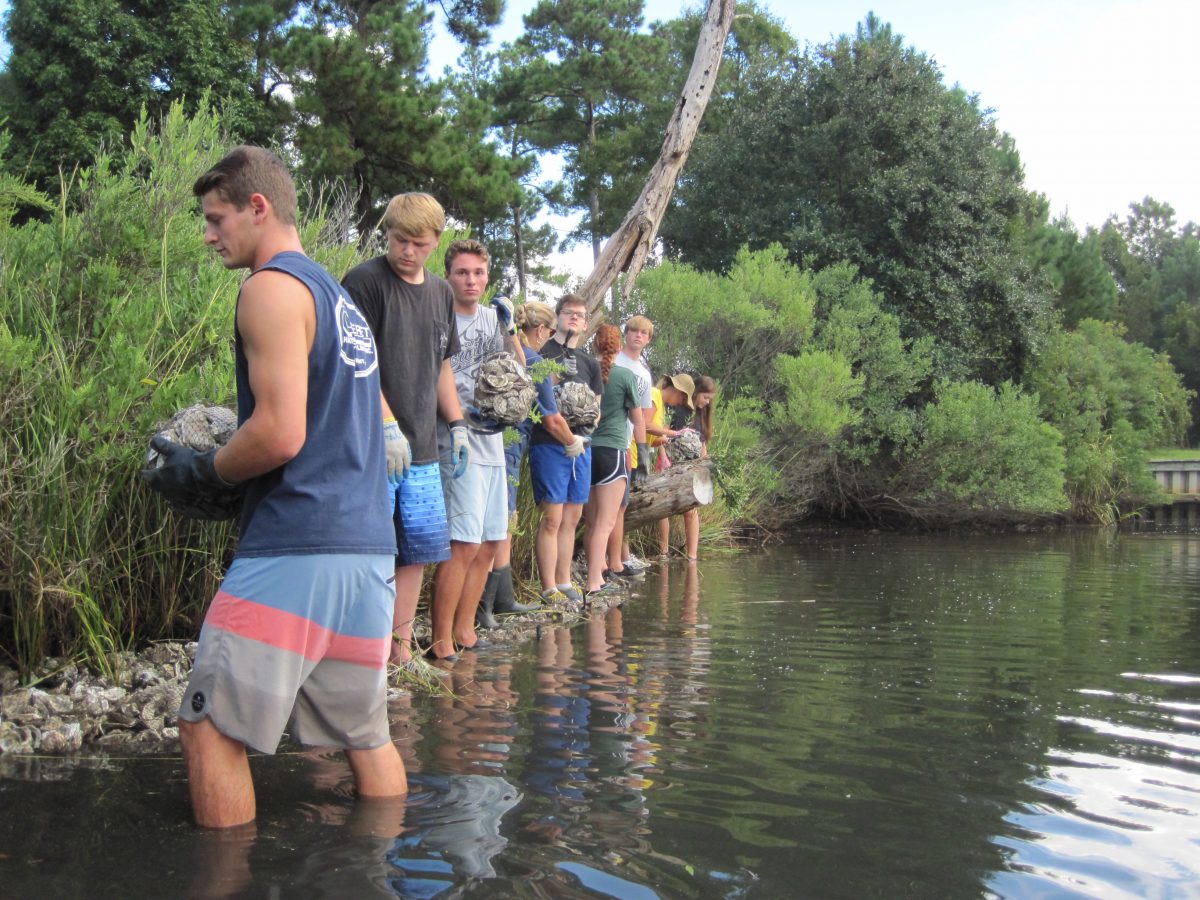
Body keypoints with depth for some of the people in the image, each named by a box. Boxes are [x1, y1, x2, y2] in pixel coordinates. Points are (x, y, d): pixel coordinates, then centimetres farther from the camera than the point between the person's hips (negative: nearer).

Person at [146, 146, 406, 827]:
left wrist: (202, 472, 0)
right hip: (368, 548, 9)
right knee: (367, 735, 17)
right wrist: (223, 472, 23)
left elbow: (280, 433, -18)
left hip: (295, 549, -9)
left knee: (211, 730, -1)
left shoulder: (274, 286, -7)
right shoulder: (341, 298, 22)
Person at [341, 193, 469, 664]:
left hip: (422, 449, 7)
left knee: (420, 548, 9)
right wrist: (388, 426, -19)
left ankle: (400, 645, 19)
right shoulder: (364, 281, -6)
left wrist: (457, 424, 17)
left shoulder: (440, 292, 16)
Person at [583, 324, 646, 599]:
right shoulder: (625, 375, -4)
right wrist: (643, 453, 14)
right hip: (613, 450, -4)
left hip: (586, 450, 4)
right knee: (605, 523, -5)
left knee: (592, 522, 13)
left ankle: (596, 576, 19)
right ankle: (594, 582, -12)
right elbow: (637, 419, 3)